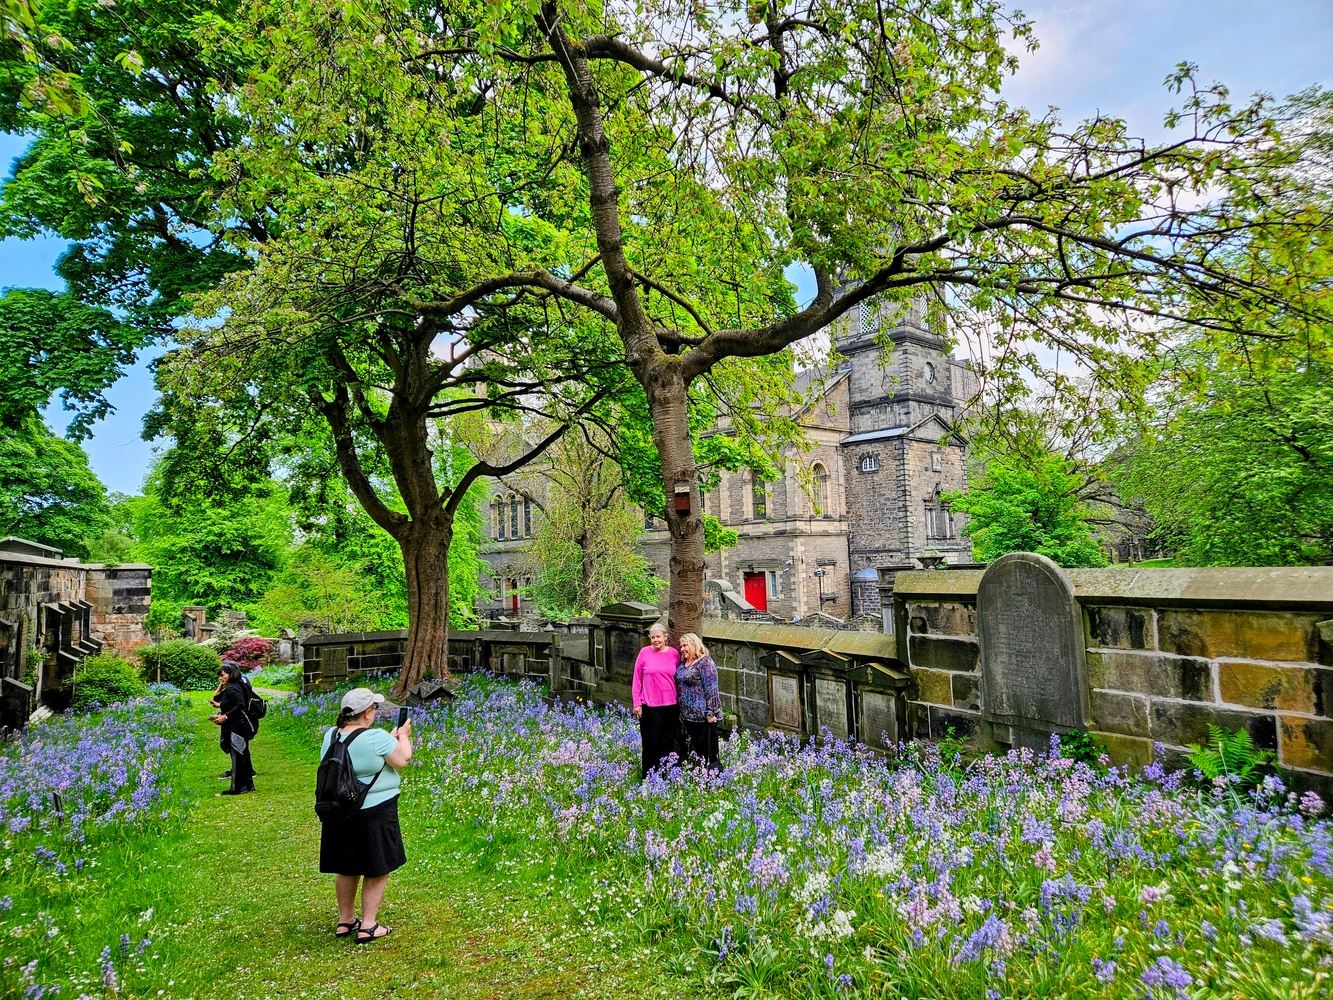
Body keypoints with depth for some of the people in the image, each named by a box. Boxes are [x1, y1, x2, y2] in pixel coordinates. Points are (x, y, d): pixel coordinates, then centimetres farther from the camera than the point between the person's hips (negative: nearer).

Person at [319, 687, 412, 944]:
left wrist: (390, 739, 14)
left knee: (345, 868, 21)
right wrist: (404, 736, 5)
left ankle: (345, 921, 33)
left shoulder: (331, 736, -2)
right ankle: (368, 926, 12)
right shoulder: (377, 738, -23)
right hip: (374, 812, -7)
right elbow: (402, 760, -11)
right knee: (377, 869, 9)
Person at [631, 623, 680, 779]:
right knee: (651, 743, 4)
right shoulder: (644, 653, -3)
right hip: (649, 706, -2)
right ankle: (648, 777, 17)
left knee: (670, 743, 8)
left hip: (671, 706, 2)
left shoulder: (674, 653, 2)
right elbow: (637, 679, 1)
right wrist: (637, 703, -1)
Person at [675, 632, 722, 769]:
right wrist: (681, 711, 19)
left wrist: (711, 712, -19)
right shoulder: (683, 663, 13)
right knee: (691, 750, 13)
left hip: (702, 716, -8)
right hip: (687, 715, 8)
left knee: (708, 751, -1)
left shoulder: (705, 662, -12)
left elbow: (711, 689, -16)